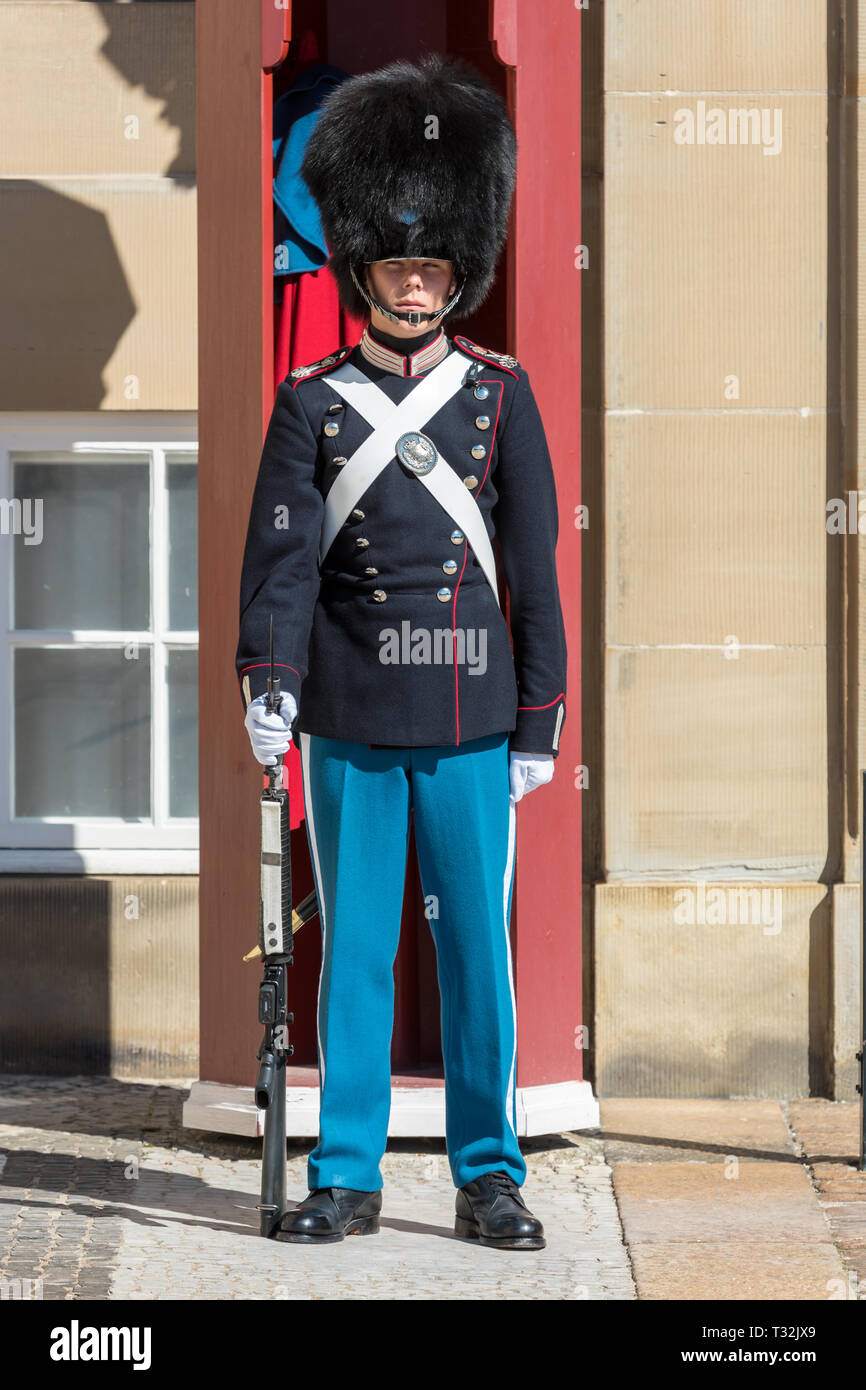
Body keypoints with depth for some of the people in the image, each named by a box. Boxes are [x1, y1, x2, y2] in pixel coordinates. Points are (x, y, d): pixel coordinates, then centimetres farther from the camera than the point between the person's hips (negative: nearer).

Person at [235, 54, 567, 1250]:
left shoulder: (502, 397, 5)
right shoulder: (310, 403, 4)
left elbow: (533, 566, 5)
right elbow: (281, 554, -4)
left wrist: (540, 724, 1)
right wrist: (267, 687, -18)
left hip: (471, 721, 0)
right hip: (350, 722, 0)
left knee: (476, 945, 4)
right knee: (354, 948, 6)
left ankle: (489, 1173, 14)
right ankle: (346, 1177, 13)